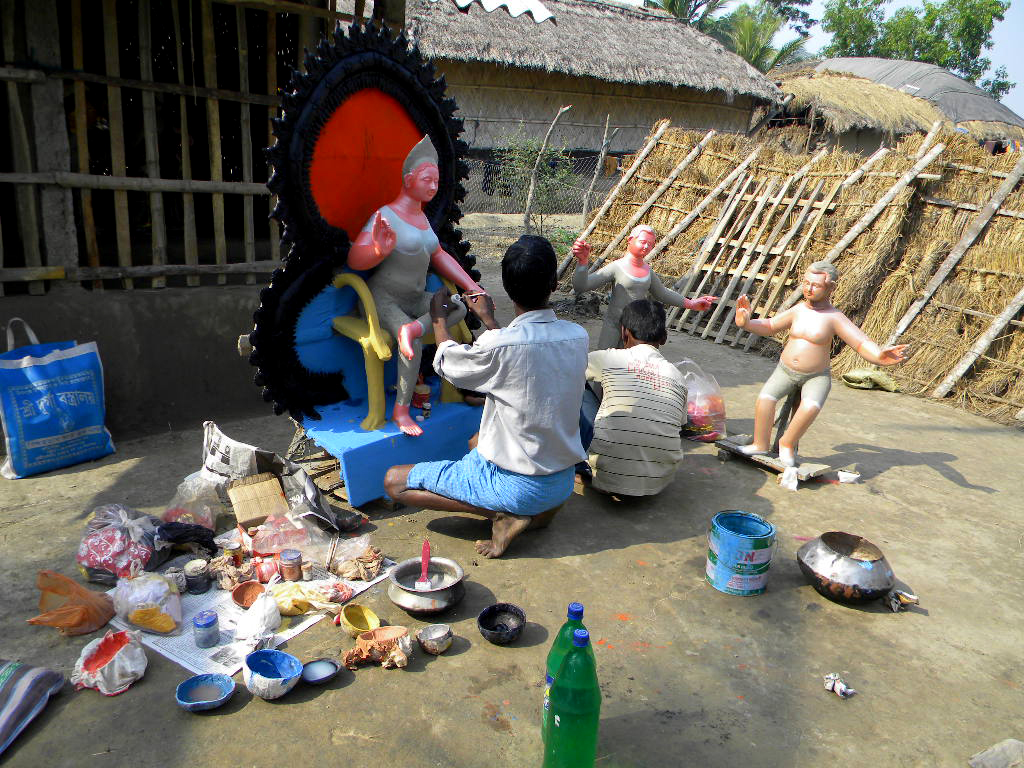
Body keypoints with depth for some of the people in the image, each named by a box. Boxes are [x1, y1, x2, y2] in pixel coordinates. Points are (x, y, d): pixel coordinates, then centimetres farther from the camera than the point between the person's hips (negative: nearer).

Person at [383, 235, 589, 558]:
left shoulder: (498, 346, -25)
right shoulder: (578, 336, -8)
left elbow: (447, 364, -3)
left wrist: (438, 317, 14)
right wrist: (490, 321, 21)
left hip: (512, 485, -7)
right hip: (563, 485, 7)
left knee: (394, 481, 4)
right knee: (477, 442, 35)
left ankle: (501, 513, -6)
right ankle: (538, 509, 11)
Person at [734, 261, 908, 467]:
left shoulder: (835, 317, -12)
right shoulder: (798, 310, 1)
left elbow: (862, 343, -18)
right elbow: (768, 327, 10)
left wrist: (879, 355, -39)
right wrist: (746, 323, -8)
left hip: (816, 376, -3)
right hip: (786, 371, 3)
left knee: (811, 407, -32)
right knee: (765, 398, -22)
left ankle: (787, 443, -10)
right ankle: (760, 444, -6)